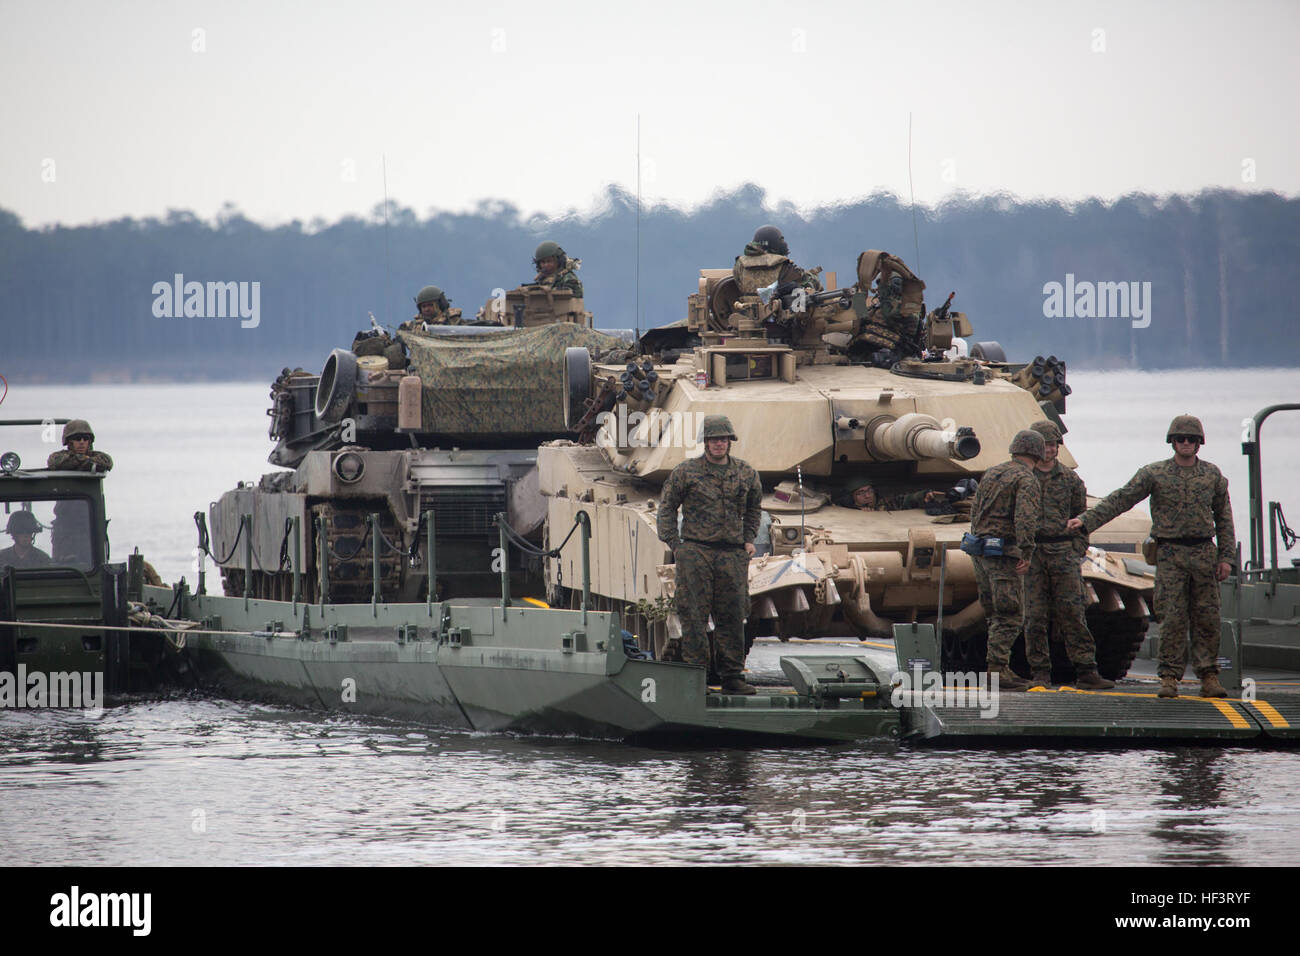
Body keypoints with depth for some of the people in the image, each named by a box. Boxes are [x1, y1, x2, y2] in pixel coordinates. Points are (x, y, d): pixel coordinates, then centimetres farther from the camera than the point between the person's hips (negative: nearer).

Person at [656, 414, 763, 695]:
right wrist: (674, 545, -1)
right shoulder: (686, 472, 2)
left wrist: (748, 540, 18)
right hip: (696, 552, -3)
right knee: (694, 616, -5)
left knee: (732, 618, 4)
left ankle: (732, 677, 10)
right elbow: (667, 507, 6)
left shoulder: (746, 474, 12)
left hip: (732, 554, 3)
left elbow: (754, 508, 29)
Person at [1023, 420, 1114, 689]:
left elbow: (1081, 516, 14)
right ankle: (1040, 673, 5)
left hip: (1063, 553, 0)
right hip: (1031, 553, 0)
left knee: (1072, 612, -4)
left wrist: (1077, 550, 4)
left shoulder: (1070, 479, 10)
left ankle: (1085, 671, -4)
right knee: (1035, 616, -1)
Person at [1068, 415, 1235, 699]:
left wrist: (1227, 557, 4)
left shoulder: (1212, 475, 9)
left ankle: (1209, 677, 6)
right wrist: (1087, 520, -13)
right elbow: (1121, 500, -3)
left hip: (1204, 553, 2)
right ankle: (1169, 677, -1)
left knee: (1207, 619, 1)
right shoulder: (1154, 473, 2)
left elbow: (1224, 518, 12)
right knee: (1172, 618, -5)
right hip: (1170, 555, -2)